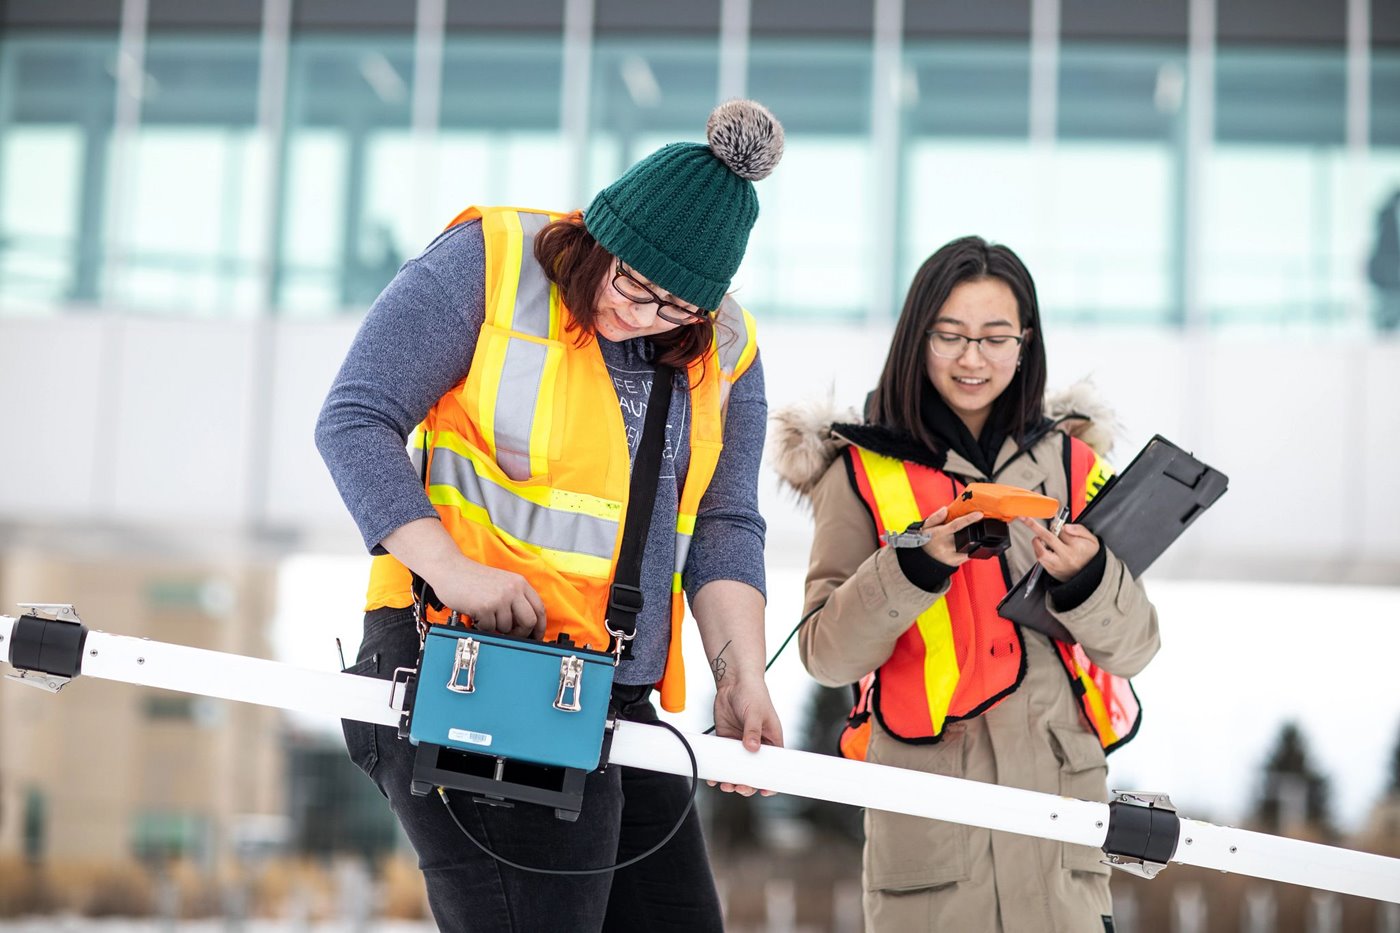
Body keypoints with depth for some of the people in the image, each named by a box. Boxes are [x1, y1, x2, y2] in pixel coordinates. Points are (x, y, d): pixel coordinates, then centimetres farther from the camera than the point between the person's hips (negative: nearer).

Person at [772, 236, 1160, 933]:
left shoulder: (1071, 462, 11)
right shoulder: (864, 471, 3)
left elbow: (1132, 647, 7)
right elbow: (826, 654, -3)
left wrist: (1085, 577, -12)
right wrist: (915, 566, -17)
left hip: (1060, 791, 2)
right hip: (928, 806, -2)